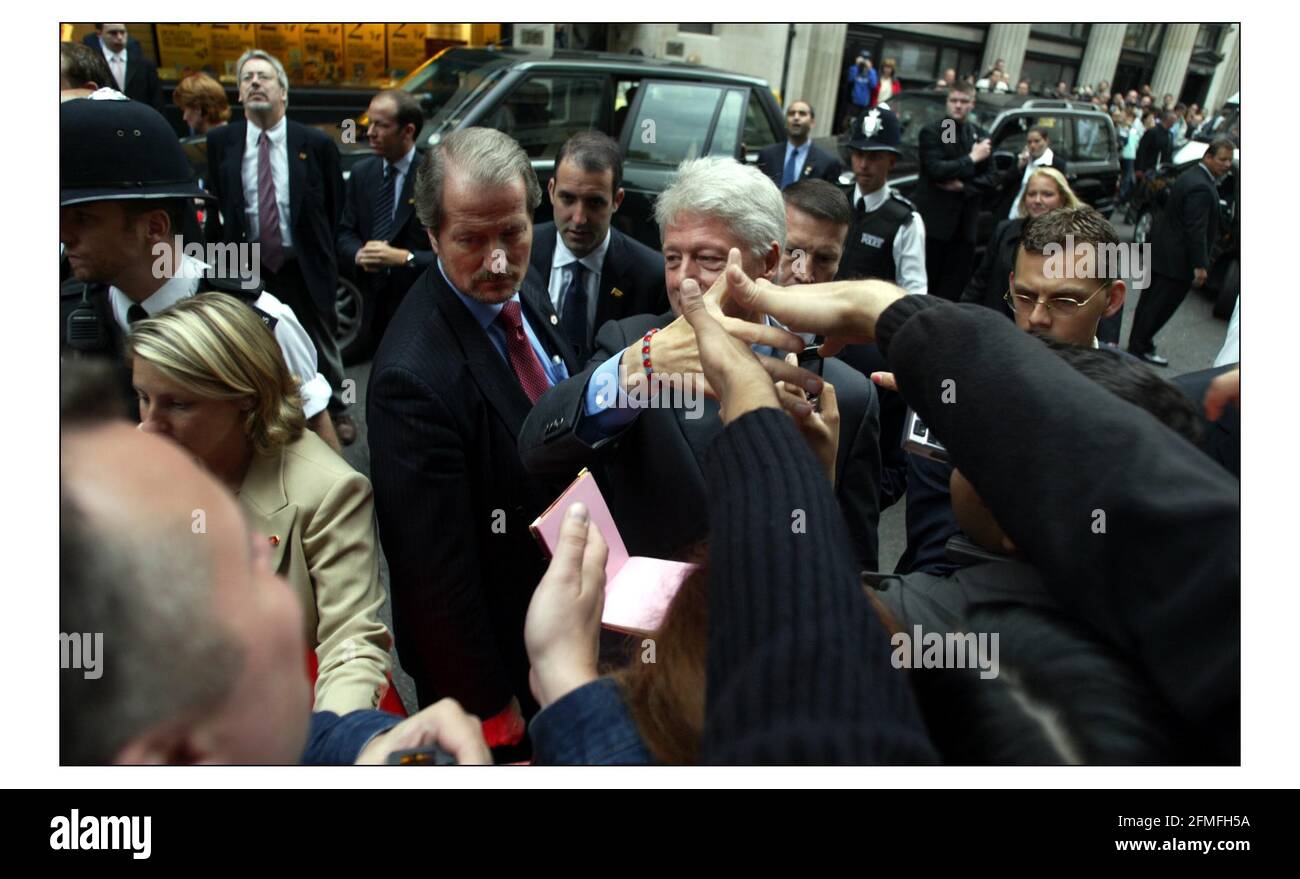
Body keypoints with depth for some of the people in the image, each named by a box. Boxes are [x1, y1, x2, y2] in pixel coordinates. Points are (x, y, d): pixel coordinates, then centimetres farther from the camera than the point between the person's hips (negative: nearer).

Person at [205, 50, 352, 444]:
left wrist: (325, 255, -1)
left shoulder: (316, 144, -8)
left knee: (321, 345, 16)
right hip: (249, 265, 2)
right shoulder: (220, 142, -1)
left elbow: (335, 207, -1)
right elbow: (214, 205, 5)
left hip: (304, 265, -1)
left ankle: (335, 409, 37)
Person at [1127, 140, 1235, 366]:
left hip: (1162, 250, 11)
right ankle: (1140, 347, 8)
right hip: (1177, 259, -10)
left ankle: (1138, 342, 30)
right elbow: (1196, 230, -25)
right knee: (1161, 304, 0)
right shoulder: (1202, 188, -23)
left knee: (1151, 298, 18)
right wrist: (1200, 265, -21)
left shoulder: (1191, 176, 10)